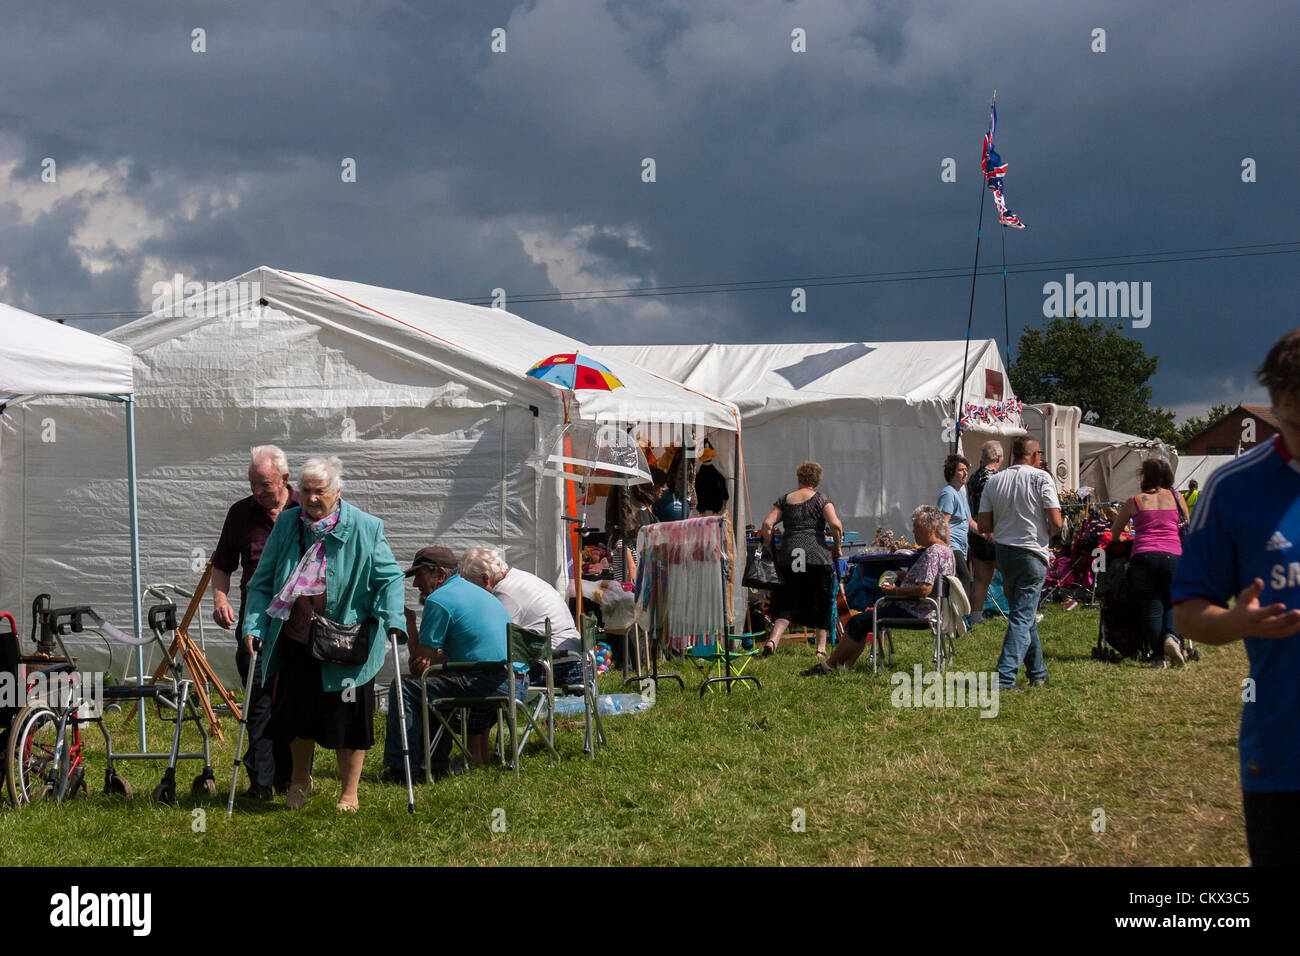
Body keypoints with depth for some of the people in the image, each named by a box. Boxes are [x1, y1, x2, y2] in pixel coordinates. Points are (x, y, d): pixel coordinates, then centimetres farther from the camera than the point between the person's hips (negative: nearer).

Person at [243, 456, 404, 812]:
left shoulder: (365, 528, -5)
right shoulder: (286, 524, 3)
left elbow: (389, 578, 0)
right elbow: (263, 581, 9)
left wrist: (390, 620, -16)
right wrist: (255, 624, -2)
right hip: (295, 639, 3)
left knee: (348, 716, 4)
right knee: (297, 714, 11)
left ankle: (349, 794, 22)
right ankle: (300, 780, 37)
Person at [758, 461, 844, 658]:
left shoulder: (784, 500, 13)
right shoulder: (821, 500, 5)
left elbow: (767, 525, 2)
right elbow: (835, 525, -10)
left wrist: (769, 548, 11)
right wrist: (837, 548, 3)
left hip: (787, 555, 2)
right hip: (816, 555, -2)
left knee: (785, 604, 5)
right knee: (820, 603, 12)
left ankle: (773, 639, -17)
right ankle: (821, 648, 13)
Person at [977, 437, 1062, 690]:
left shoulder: (994, 481, 5)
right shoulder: (1041, 478, -7)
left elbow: (984, 526, 2)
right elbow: (1056, 522, -14)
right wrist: (1048, 534, 8)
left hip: (1003, 552, 5)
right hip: (1032, 553, -5)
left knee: (1025, 614, 18)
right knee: (1023, 616, -5)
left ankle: (1038, 673, 26)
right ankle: (1005, 677, -14)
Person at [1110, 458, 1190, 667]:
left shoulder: (1135, 501, 13)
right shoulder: (1177, 498, 15)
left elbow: (1114, 534, 20)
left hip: (1143, 556, -1)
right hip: (1173, 556, 1)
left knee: (1151, 607, 2)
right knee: (1172, 603, 12)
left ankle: (1159, 656, -8)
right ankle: (1172, 637, -17)